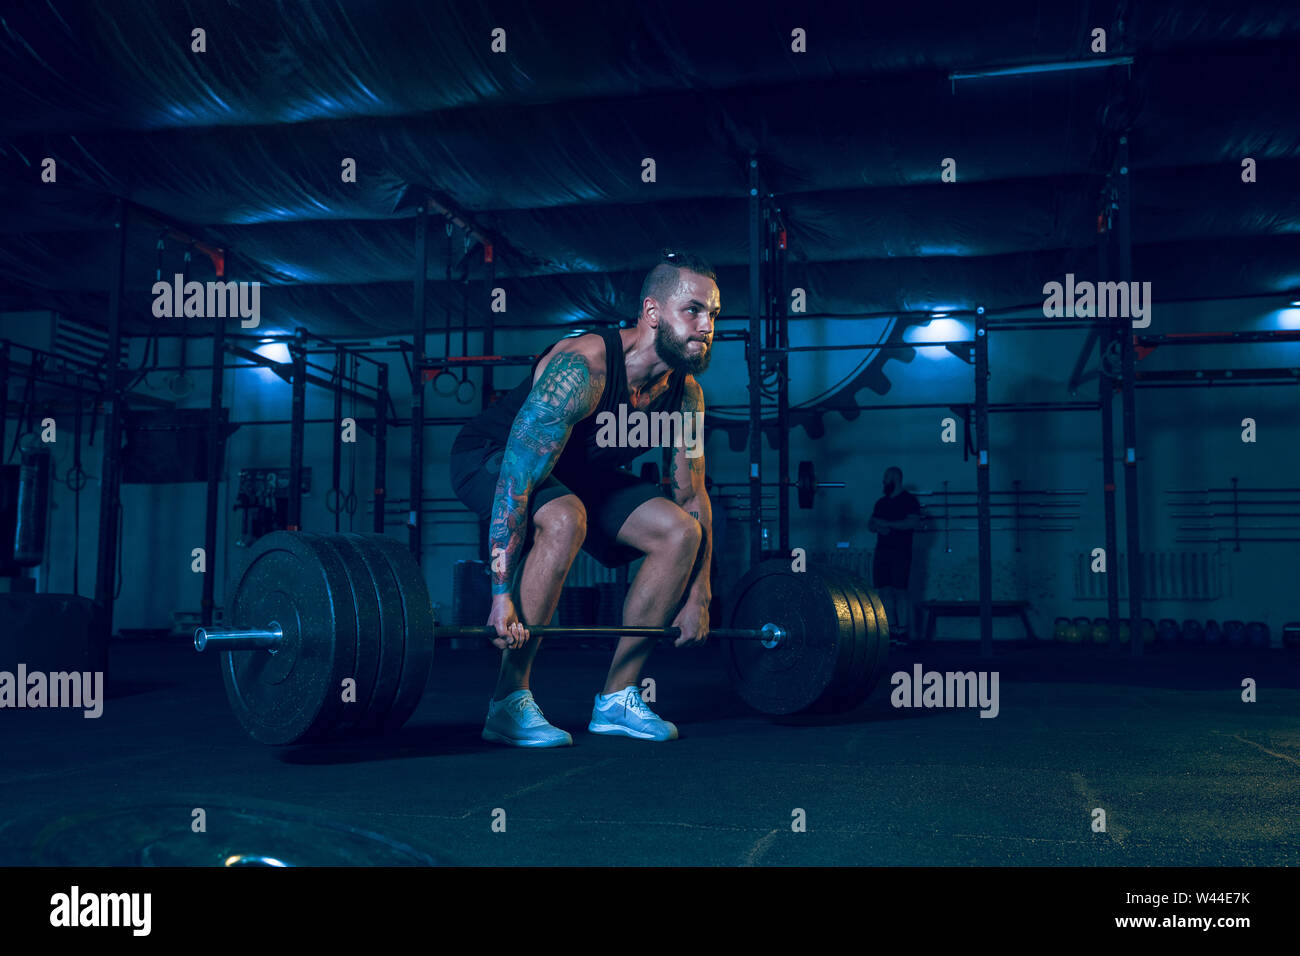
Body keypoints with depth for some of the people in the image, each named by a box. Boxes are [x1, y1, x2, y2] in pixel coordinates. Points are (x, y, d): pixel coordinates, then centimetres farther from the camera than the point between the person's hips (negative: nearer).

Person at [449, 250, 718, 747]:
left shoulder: (685, 394, -12)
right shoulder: (581, 369, -34)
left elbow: (692, 497, -1)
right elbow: (517, 481, -37)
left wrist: (698, 597, -1)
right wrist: (503, 596, -40)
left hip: (575, 472, 7)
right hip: (490, 458, -7)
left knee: (680, 531, -8)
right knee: (564, 519, -37)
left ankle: (617, 698, 1)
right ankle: (509, 702, -24)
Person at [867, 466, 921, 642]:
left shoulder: (909, 500, -1)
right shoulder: (881, 502, 19)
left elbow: (914, 523, -13)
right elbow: (870, 524, 19)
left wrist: (888, 524, -14)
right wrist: (878, 527, -4)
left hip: (900, 552, -6)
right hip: (882, 551, 6)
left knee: (899, 591, -10)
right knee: (884, 591, 3)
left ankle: (902, 632, -7)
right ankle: (891, 630, 8)